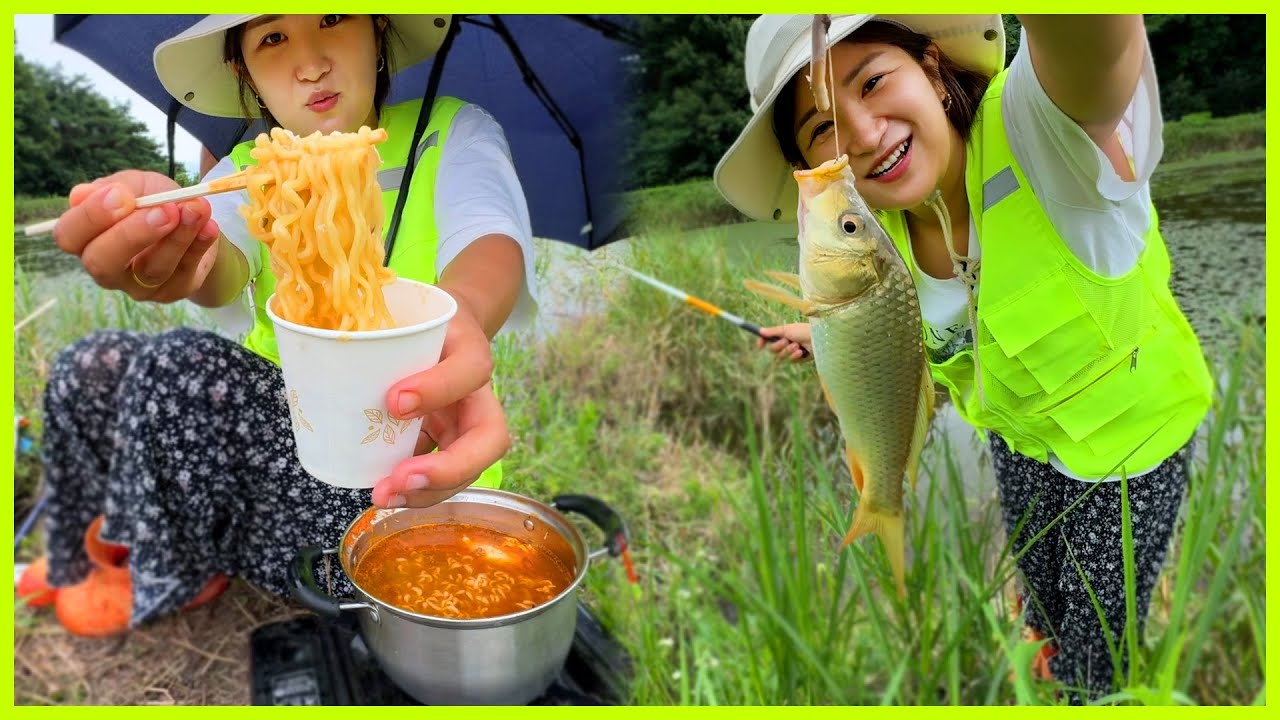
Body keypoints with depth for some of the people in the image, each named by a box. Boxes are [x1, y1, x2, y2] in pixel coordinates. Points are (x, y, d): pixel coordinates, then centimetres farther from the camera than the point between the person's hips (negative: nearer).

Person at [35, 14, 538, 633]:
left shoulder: (455, 134, -3)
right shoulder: (246, 170, 6)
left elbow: (491, 237, -26)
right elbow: (221, 265, -17)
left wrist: (456, 311, -51)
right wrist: (179, 255, -43)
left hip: (408, 471, -4)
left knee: (174, 374, -22)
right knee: (89, 368, -12)